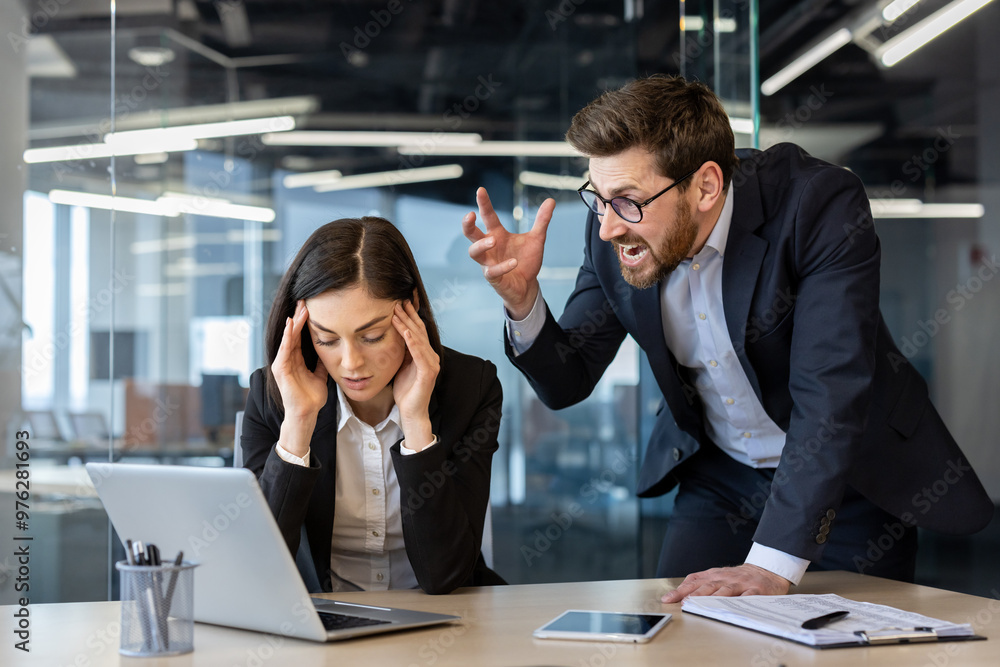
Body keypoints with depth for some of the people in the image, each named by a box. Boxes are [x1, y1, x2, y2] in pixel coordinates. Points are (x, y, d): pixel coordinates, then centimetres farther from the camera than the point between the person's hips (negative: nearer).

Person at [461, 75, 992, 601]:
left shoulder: (819, 205, -28)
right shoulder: (614, 232, -13)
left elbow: (831, 394, -34)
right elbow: (566, 384, -5)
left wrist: (770, 564, -40)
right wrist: (522, 299, -26)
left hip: (848, 482, -3)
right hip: (720, 479, 4)